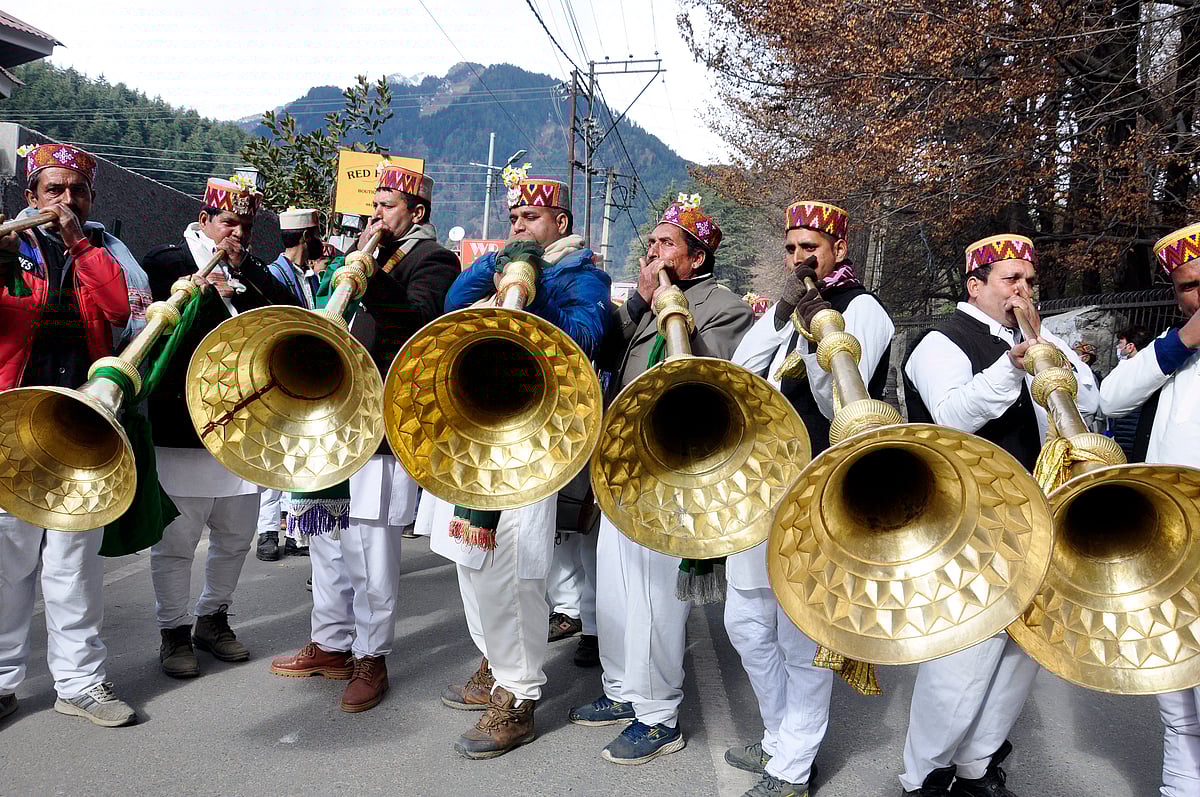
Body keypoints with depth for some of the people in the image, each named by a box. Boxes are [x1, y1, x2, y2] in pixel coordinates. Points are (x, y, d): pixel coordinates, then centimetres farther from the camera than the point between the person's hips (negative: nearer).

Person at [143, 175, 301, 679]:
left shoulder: (255, 274, 14)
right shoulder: (168, 262, 1)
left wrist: (238, 288, -10)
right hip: (182, 425, -5)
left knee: (236, 536, 14)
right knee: (176, 539, 2)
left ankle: (213, 618, 32)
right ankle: (174, 632, 19)